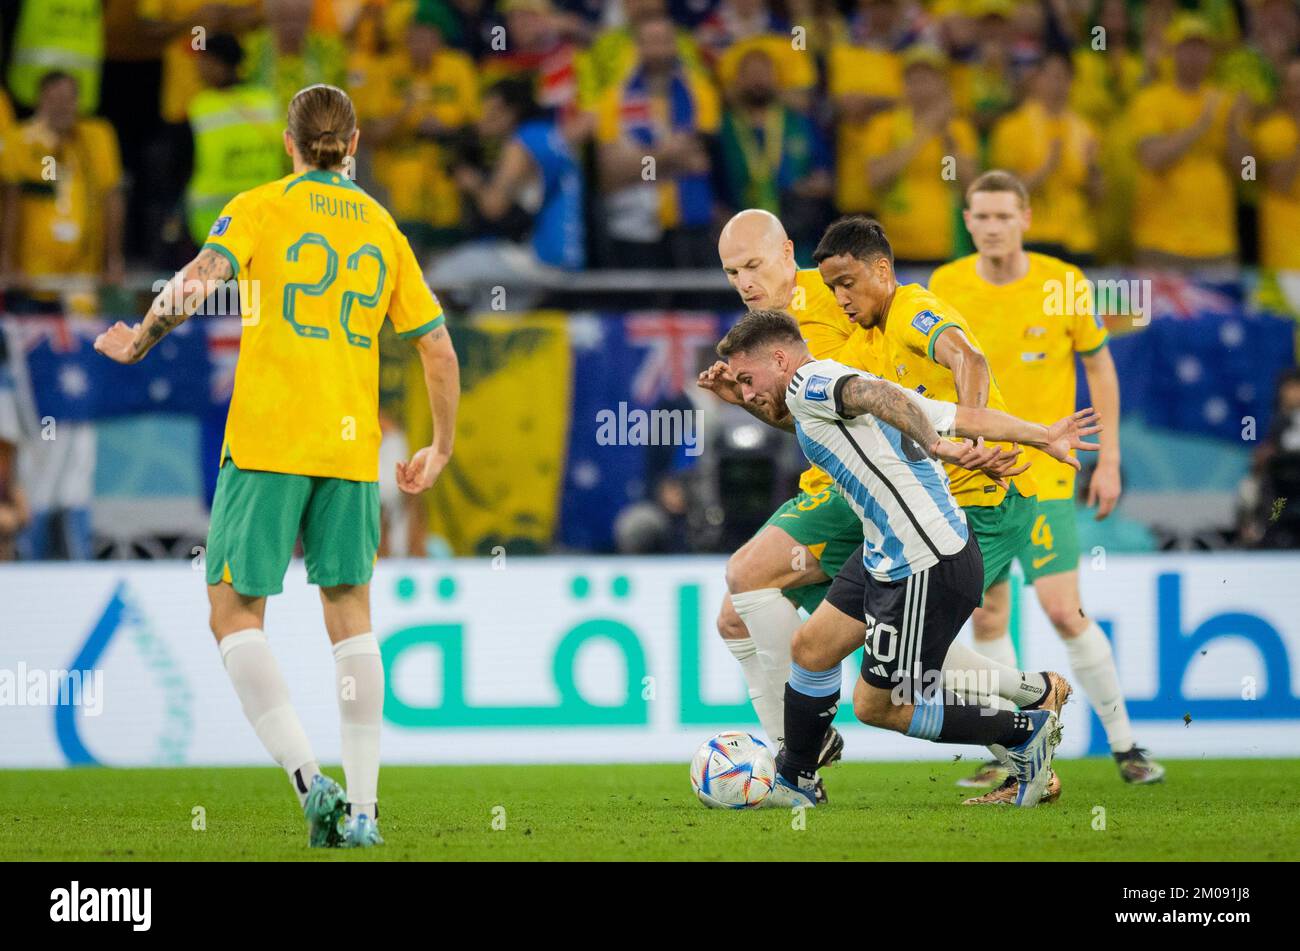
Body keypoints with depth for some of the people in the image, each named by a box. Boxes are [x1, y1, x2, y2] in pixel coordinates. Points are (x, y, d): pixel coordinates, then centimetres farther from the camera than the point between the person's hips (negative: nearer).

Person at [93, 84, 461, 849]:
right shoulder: (381, 226, 15)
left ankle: (310, 779, -16)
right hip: (352, 446, 4)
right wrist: (441, 449, 24)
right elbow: (440, 349, 14)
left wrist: (139, 341, 1)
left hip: (268, 440, -4)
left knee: (236, 615, 2)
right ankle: (361, 808, 6)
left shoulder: (263, 206, 2)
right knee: (351, 618, 11)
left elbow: (198, 280, -15)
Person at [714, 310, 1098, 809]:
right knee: (811, 648, 15)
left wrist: (932, 445, -42)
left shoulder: (809, 383, -10)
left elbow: (875, 393, -32)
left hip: (928, 573, -10)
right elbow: (965, 415, 17)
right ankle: (792, 783, 31)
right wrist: (1042, 435, 21)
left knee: (876, 706, 2)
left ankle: (1026, 733, 13)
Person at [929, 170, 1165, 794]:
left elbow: (1100, 369, 4)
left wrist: (1109, 460, 0)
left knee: (1062, 611, -11)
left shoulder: (1063, 285, -5)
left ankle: (1124, 743, 2)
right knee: (987, 617, 2)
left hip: (1043, 474, -3)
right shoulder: (946, 288, 0)